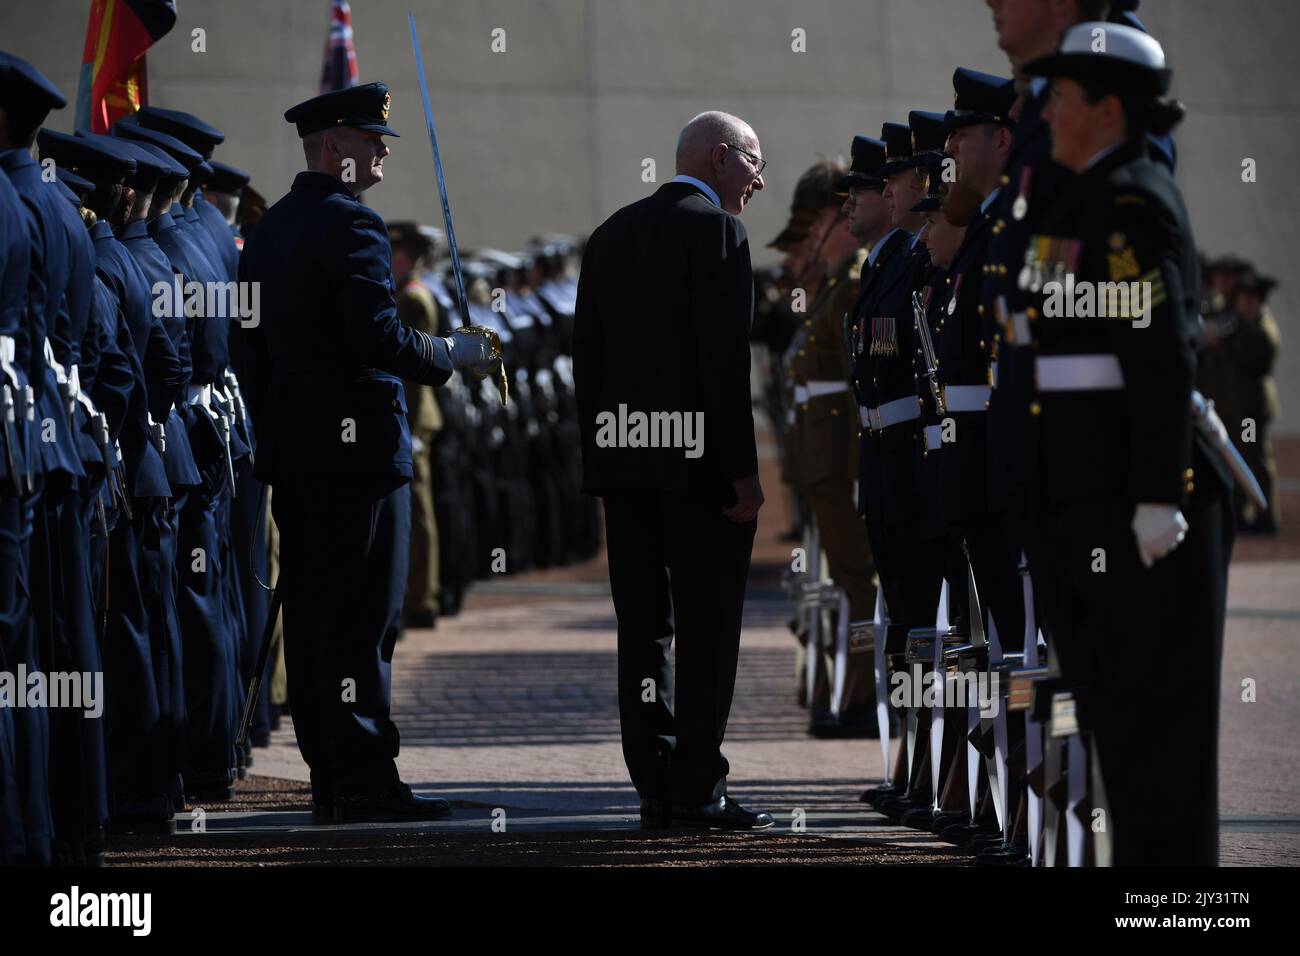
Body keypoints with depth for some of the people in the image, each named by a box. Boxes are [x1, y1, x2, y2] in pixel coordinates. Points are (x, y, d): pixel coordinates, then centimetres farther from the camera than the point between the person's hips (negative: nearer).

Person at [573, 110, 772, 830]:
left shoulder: (610, 235, 14)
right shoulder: (716, 231, -8)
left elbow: (586, 358, 14)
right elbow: (726, 360, -15)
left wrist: (601, 456, 16)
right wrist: (744, 469, -13)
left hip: (624, 458, 7)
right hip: (699, 464, -7)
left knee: (643, 628, 7)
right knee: (707, 629, -3)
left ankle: (654, 785, 7)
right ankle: (697, 789, -4)